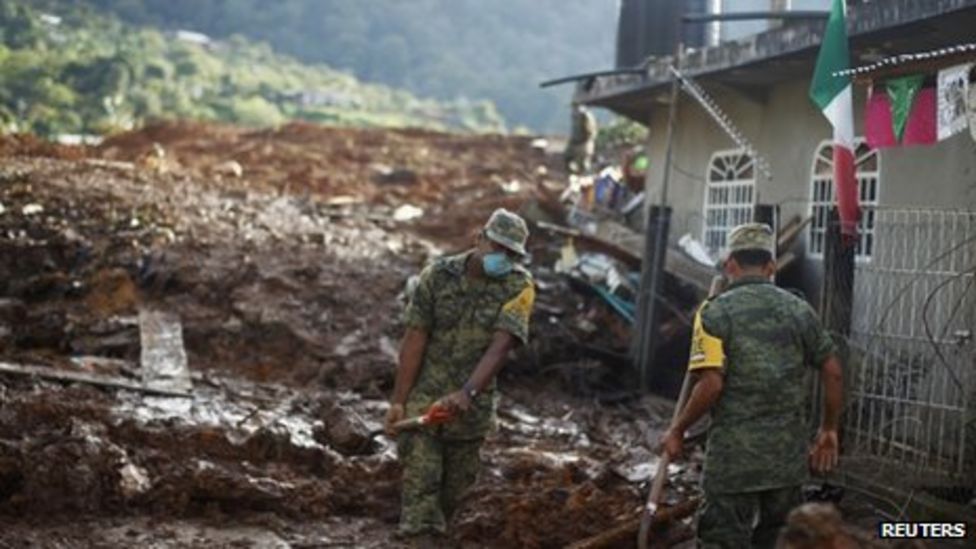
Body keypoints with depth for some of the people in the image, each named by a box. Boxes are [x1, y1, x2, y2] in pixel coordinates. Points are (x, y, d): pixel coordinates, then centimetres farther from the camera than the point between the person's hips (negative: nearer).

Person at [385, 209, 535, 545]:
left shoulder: (519, 287, -10)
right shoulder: (438, 276, -9)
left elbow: (501, 346, -22)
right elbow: (415, 340, -7)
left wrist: (467, 394, -36)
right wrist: (398, 401, -9)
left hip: (472, 405, 2)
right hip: (424, 396, -1)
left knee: (456, 484, 13)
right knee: (421, 479, -9)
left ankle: (431, 537, 35)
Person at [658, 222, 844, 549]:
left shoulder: (716, 312, -7)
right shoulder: (798, 310, 7)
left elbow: (711, 384, -17)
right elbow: (833, 372, 7)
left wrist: (677, 430, -4)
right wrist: (828, 430, 18)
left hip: (734, 456, -5)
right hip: (788, 455, 5)